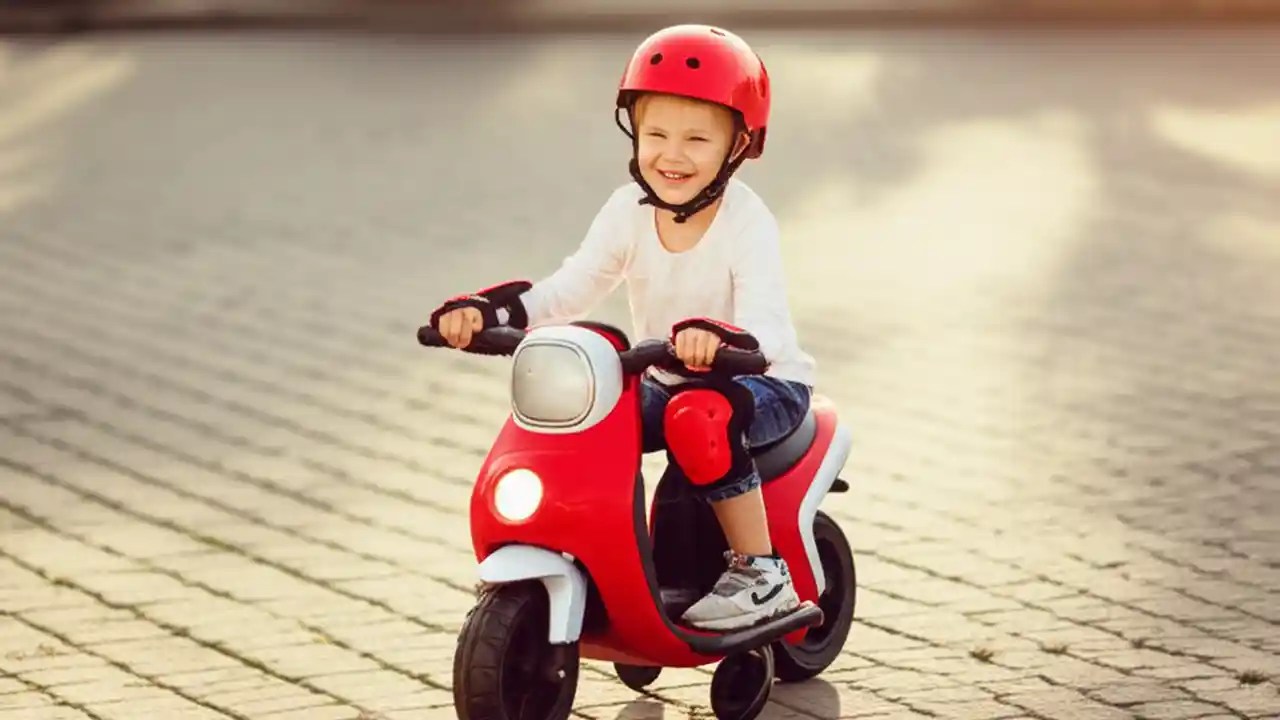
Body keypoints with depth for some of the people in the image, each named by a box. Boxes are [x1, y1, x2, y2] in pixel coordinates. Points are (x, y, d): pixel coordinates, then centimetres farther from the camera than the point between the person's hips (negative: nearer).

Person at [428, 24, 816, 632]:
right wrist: (486, 310, -25)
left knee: (700, 420, -37)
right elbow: (573, 288, -8)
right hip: (665, 381, 6)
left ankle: (762, 575, -23)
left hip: (764, 381, -6)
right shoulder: (629, 210, -6)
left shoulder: (746, 222, -21)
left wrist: (716, 336, -57)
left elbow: (764, 329, -33)